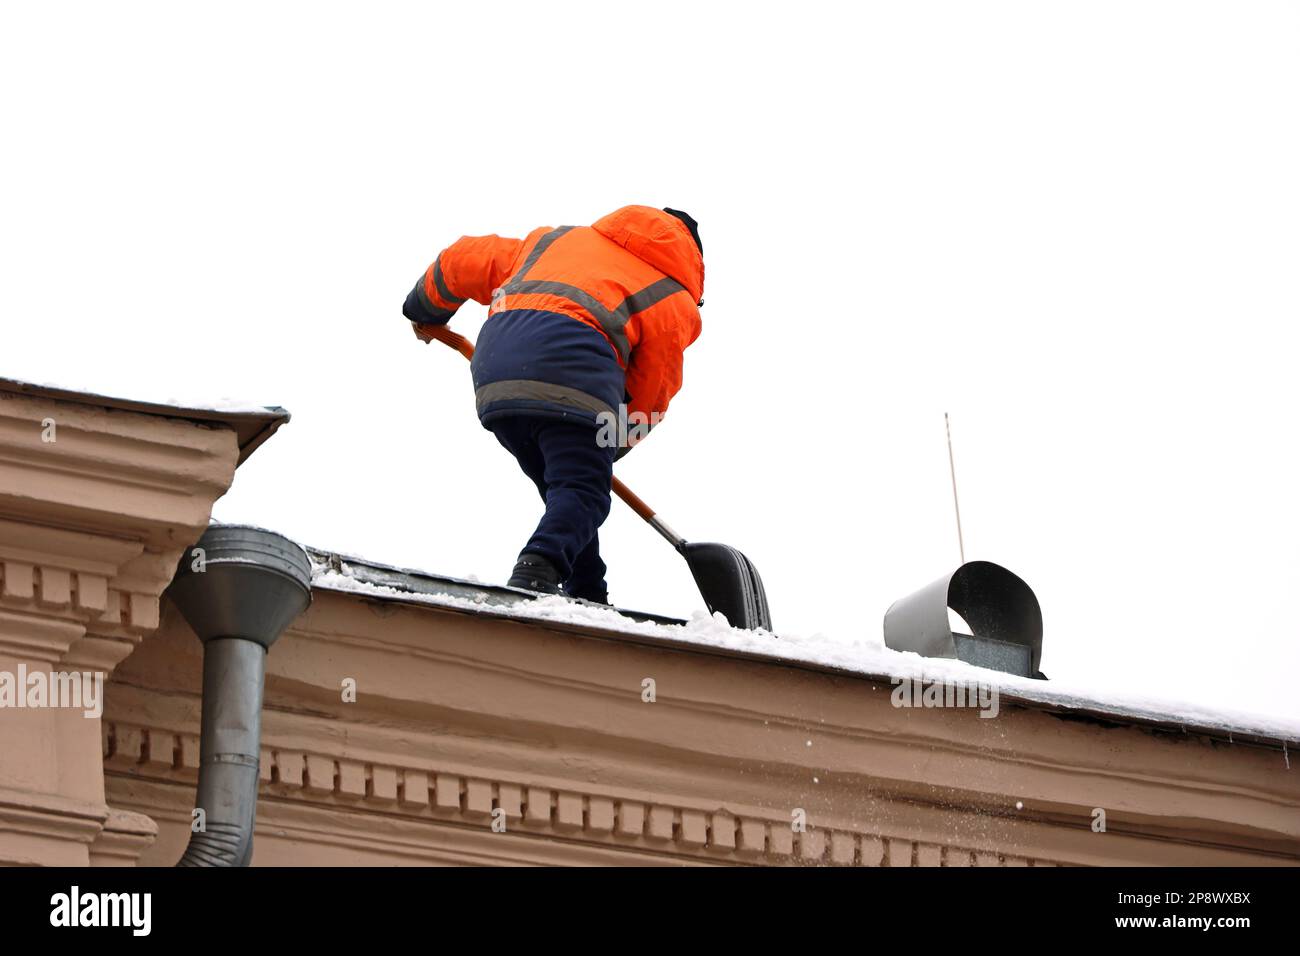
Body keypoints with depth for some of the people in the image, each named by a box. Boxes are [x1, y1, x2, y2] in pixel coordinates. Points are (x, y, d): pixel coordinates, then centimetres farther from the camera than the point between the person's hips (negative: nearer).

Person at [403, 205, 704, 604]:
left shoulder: (552, 241, 37)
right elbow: (651, 394, 20)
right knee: (583, 493, -10)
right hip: (570, 378, -5)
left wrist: (425, 308, 57)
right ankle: (538, 569, -37)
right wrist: (610, 446, 35)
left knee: (564, 493, 18)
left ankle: (585, 600, 11)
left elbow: (463, 260, 40)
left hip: (495, 377, 6)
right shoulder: (675, 300, 22)